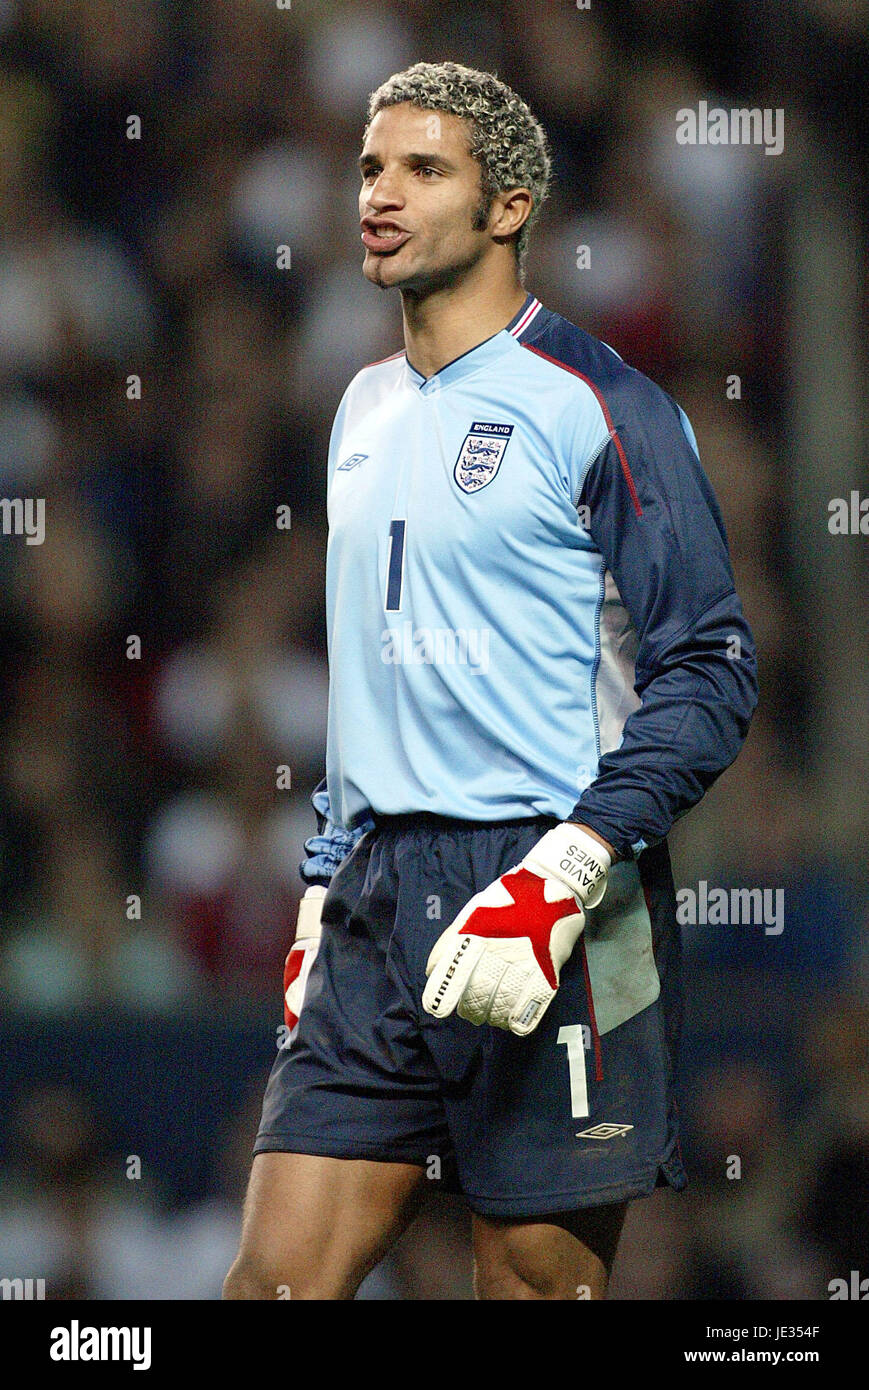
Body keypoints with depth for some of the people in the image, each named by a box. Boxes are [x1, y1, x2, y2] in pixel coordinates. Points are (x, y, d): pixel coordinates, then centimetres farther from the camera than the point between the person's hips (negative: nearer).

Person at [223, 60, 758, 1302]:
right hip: (379, 909, 6)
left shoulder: (599, 408, -6)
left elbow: (708, 675, -11)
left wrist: (557, 879, -19)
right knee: (276, 1280, -3)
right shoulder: (367, 409, 18)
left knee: (538, 1282, -3)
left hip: (553, 918, -6)